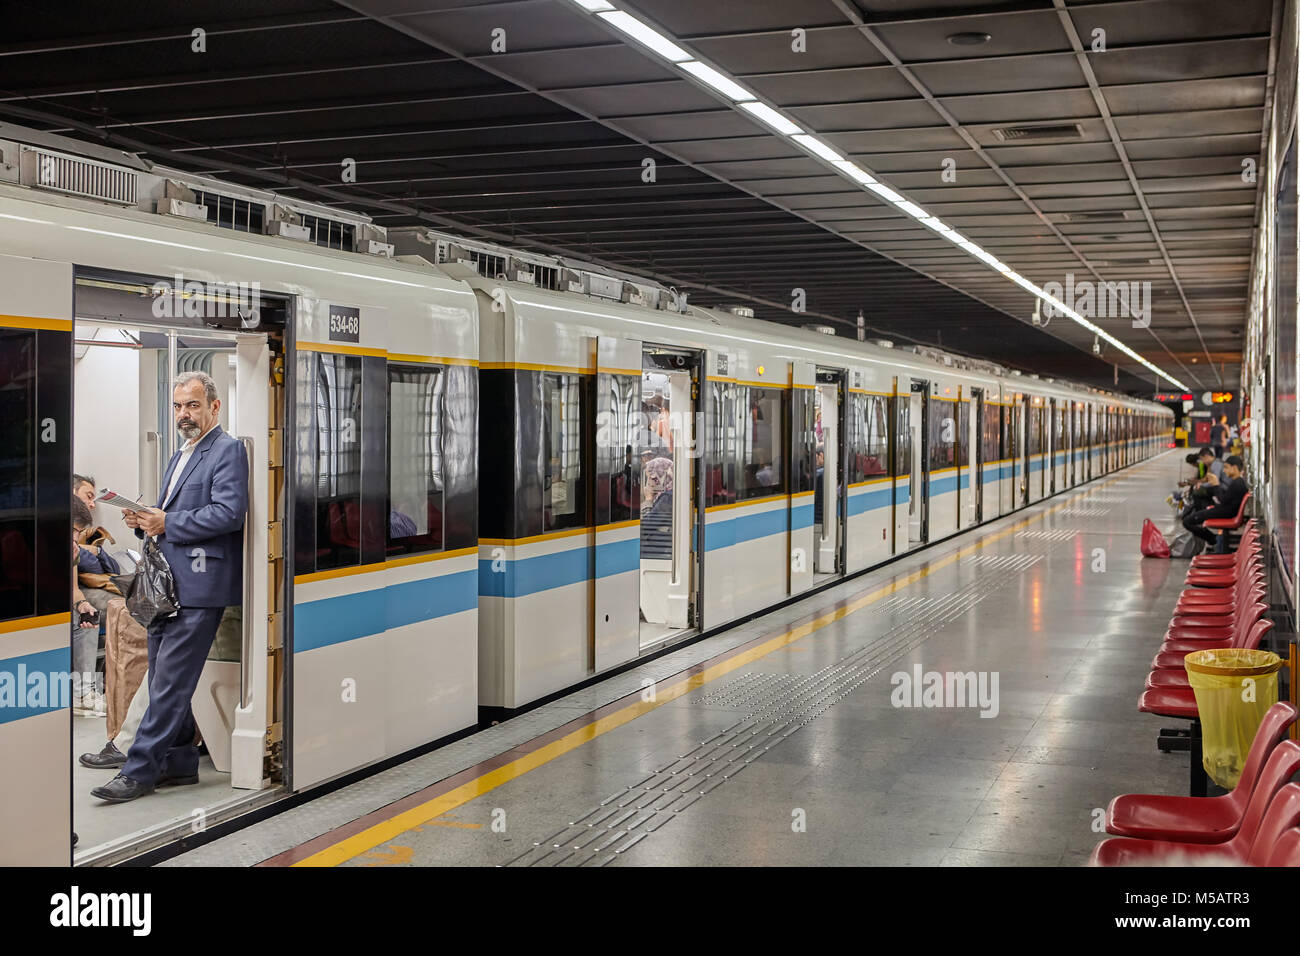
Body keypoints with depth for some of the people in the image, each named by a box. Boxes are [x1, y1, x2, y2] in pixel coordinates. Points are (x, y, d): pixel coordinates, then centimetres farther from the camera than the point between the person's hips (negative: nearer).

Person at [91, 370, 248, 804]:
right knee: (164, 681, 12)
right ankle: (179, 763, 21)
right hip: (167, 585, 10)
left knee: (170, 682, -8)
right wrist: (145, 519, 6)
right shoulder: (179, 457, 23)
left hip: (199, 586, -10)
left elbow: (229, 513, -19)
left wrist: (167, 523, -15)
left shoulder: (227, 450, -7)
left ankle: (139, 771, -7)